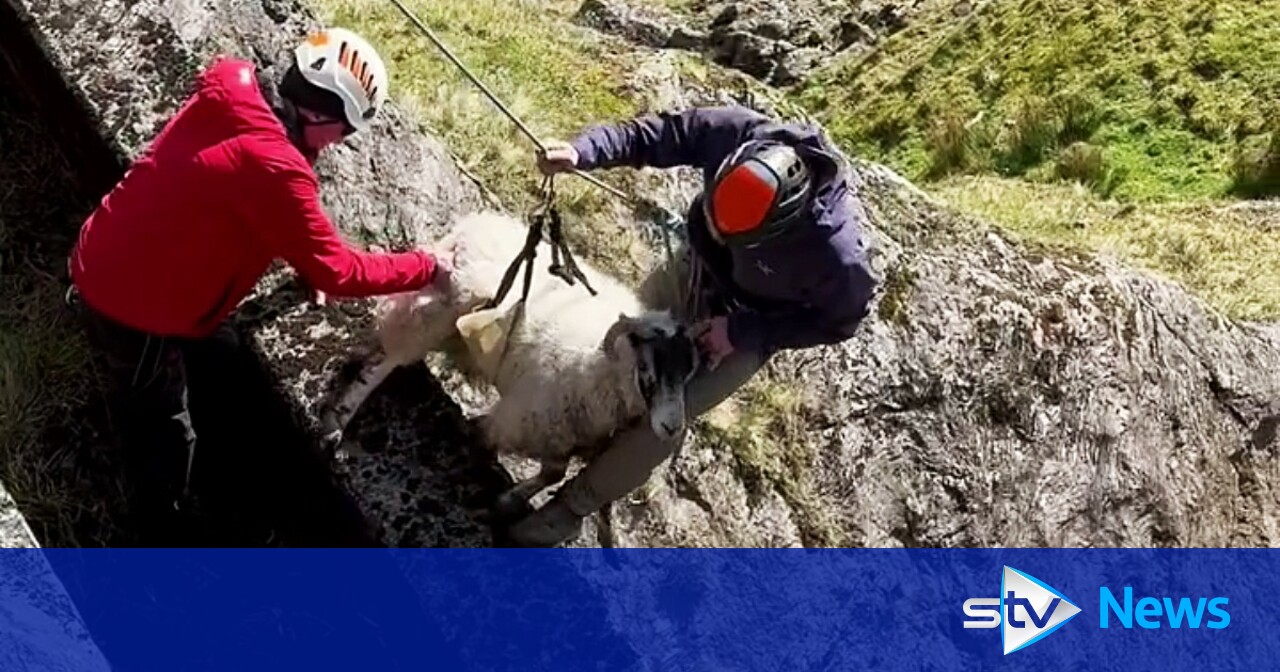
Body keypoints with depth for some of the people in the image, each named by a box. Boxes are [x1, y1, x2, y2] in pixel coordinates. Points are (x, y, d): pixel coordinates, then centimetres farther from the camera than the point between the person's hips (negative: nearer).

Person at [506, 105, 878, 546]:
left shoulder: (835, 252, -41)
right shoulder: (736, 133, -36)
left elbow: (838, 320, -20)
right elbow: (659, 133, -21)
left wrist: (741, 332, -22)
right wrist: (581, 152, -36)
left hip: (751, 327, -4)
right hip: (698, 268, 4)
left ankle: (575, 506, 18)